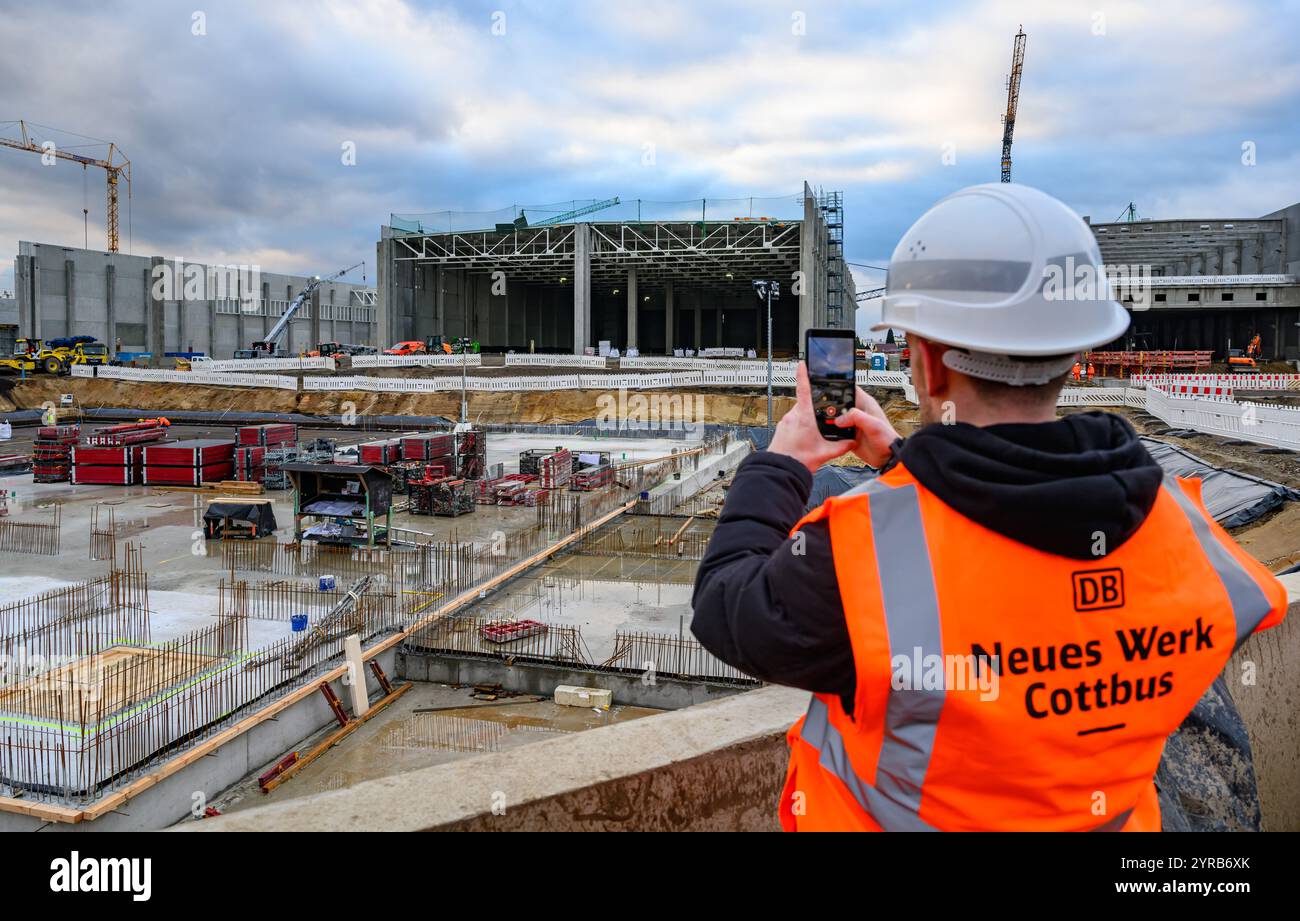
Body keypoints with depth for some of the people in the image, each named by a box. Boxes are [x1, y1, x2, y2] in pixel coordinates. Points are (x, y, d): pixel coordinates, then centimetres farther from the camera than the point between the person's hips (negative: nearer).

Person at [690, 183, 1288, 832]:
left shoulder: (864, 552, -35)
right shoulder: (1179, 529, -18)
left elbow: (725, 611, -16)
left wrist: (778, 467, -4)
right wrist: (901, 460, 7)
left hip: (887, 814, -3)